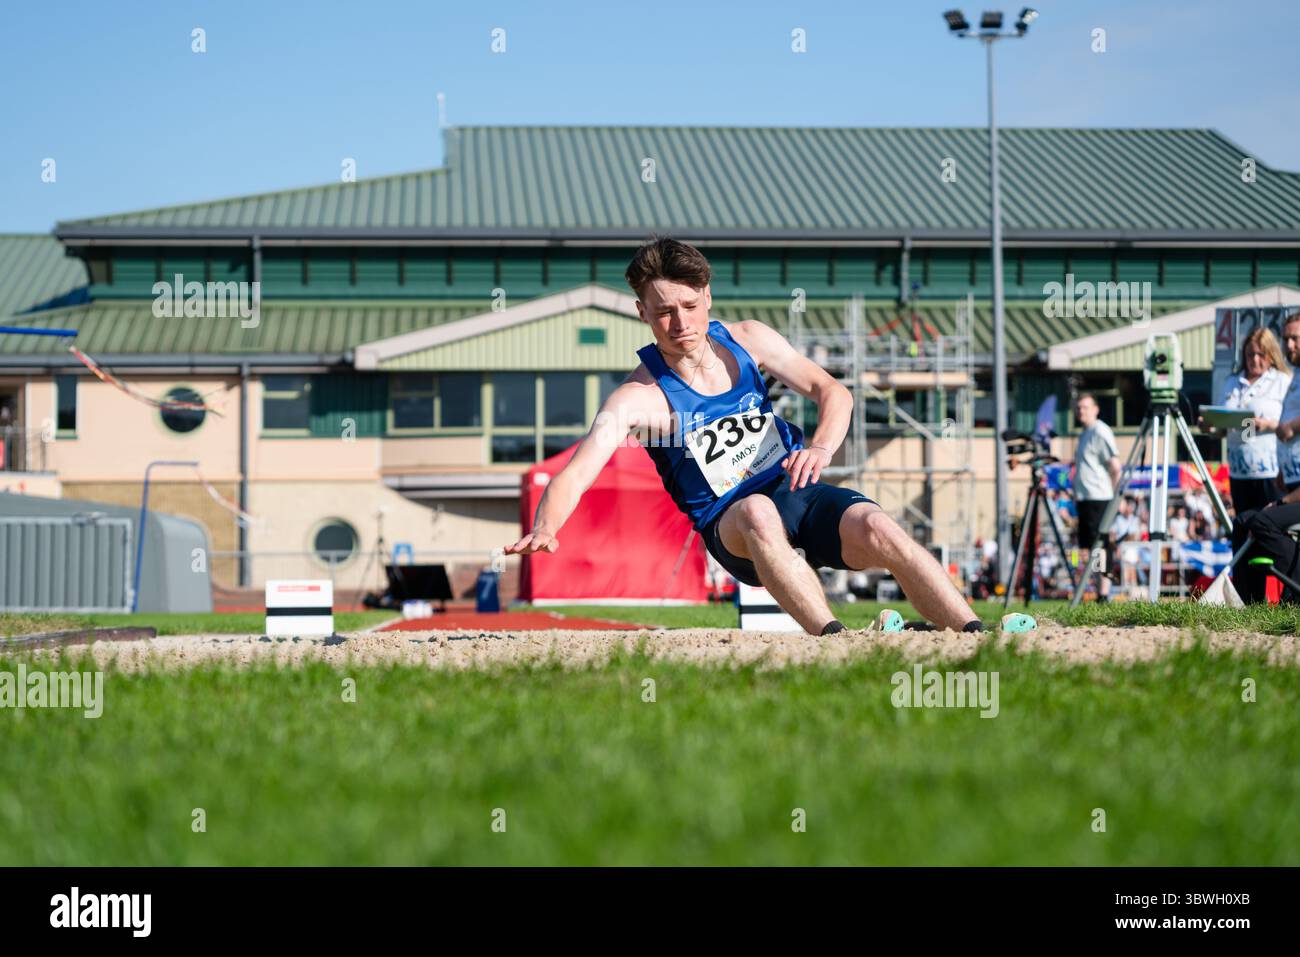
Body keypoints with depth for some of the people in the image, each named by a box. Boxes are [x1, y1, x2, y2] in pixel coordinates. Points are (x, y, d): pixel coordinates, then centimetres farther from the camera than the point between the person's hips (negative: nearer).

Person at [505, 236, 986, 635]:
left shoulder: (747, 340, 1)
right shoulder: (638, 398, -12)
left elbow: (832, 391, 3)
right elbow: (574, 474, -24)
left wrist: (821, 447, -20)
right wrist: (545, 528, -46)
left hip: (799, 492, 3)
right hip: (732, 528, -3)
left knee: (878, 528, -28)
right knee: (757, 511, -39)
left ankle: (977, 635, -27)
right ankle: (834, 638, -46)